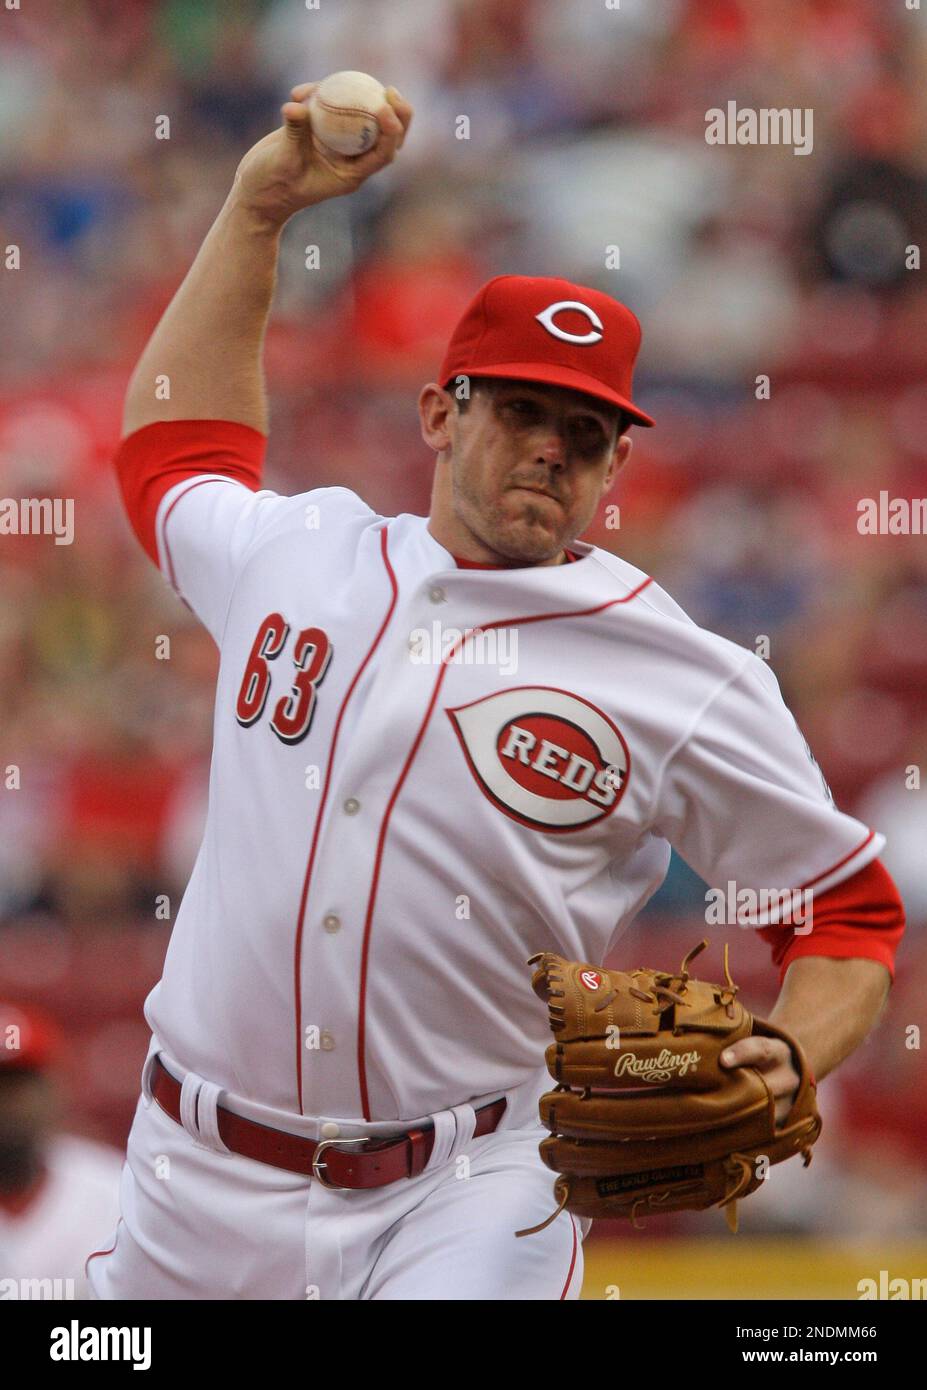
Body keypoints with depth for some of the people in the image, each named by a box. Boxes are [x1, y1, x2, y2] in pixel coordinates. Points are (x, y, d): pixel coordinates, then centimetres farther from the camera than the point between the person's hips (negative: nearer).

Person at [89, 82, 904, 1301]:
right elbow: (175, 445, 32)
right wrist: (259, 208, 27)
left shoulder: (686, 685, -2)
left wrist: (779, 1064, -16)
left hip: (466, 1199, -4)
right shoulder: (293, 556, 10)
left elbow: (848, 912, 4)